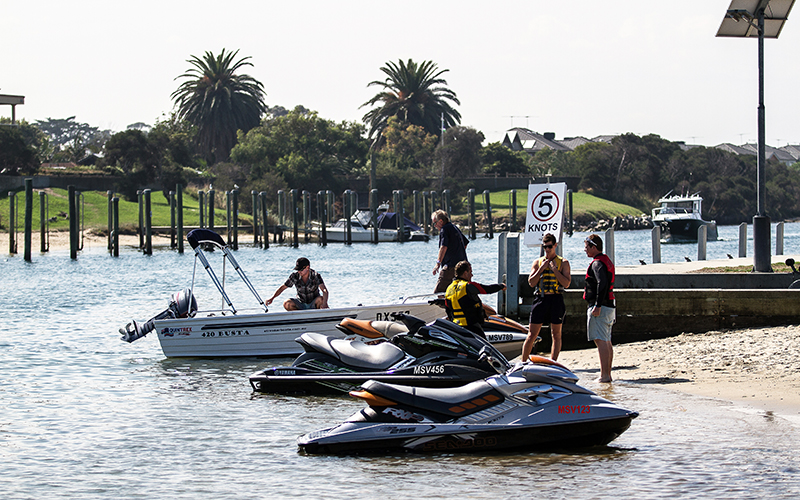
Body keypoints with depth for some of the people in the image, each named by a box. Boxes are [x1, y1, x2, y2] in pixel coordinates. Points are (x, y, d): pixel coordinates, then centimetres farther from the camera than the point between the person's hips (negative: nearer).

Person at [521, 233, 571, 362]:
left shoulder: (563, 263, 5)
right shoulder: (537, 262, 11)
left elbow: (566, 283, -5)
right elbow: (531, 282, 3)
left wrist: (554, 269, -11)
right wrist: (541, 269, -7)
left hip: (556, 299, -1)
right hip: (540, 299, 1)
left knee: (556, 334, 2)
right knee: (532, 334, 0)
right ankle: (523, 363, 4)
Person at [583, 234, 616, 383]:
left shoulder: (597, 263, -12)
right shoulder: (607, 261, 19)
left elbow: (602, 284, -24)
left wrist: (597, 306, -26)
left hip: (600, 308, -11)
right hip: (609, 307, 11)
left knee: (600, 341, -12)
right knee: (607, 341, 12)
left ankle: (604, 375, -16)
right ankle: (607, 374, 15)